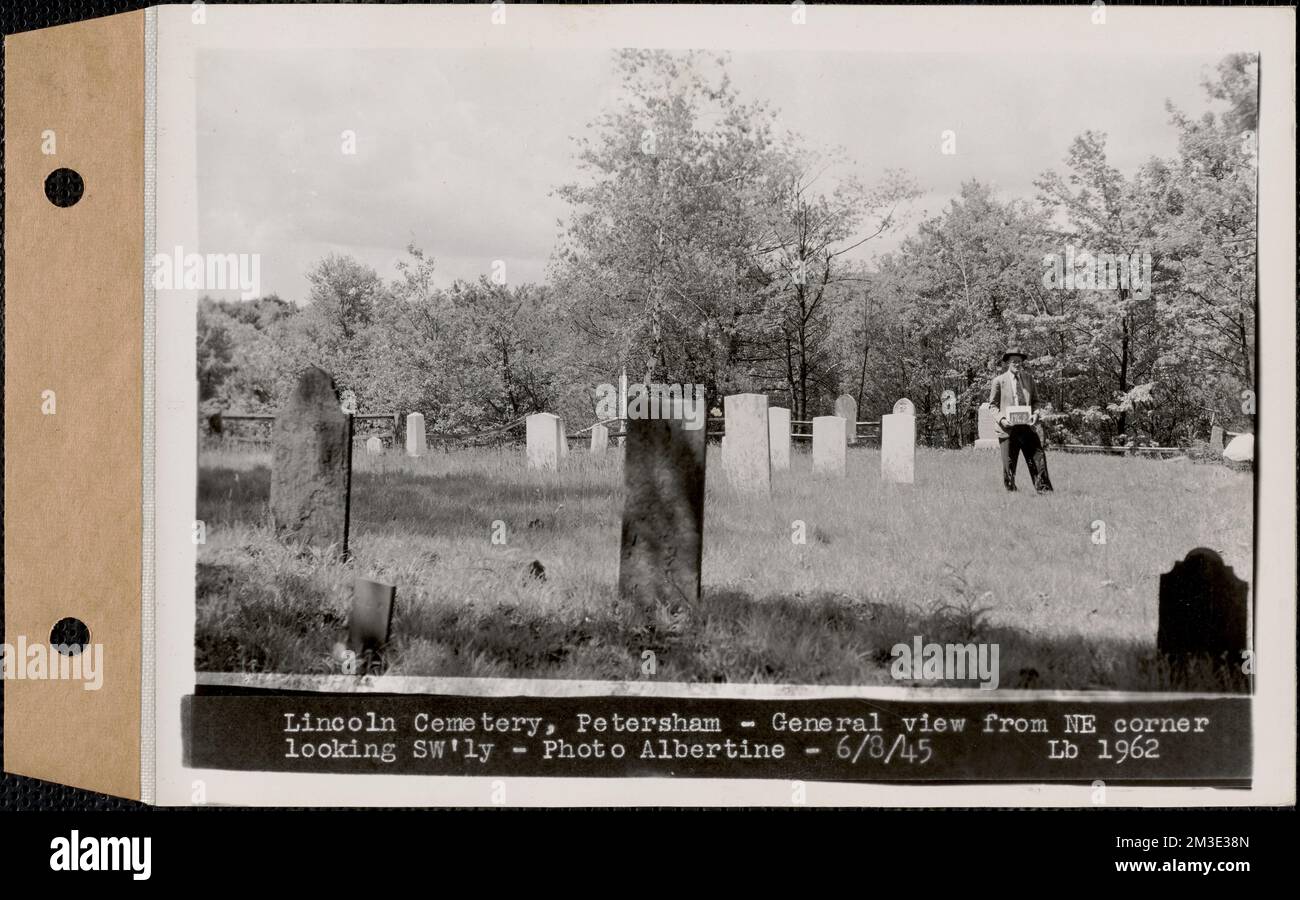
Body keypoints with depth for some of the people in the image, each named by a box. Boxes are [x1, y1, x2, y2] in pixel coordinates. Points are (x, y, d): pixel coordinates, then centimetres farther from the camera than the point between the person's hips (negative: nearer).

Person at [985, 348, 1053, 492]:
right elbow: (993, 404, 5)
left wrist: (1035, 413, -3)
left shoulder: (1029, 378, 12)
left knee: (1038, 459, -4)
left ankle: (1044, 490, -1)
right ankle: (1011, 491, 12)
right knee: (1008, 466, 0)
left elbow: (1035, 401, 18)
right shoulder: (999, 381, 2)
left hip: (1027, 427, 3)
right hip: (1008, 428, -3)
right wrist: (1001, 418, -12)